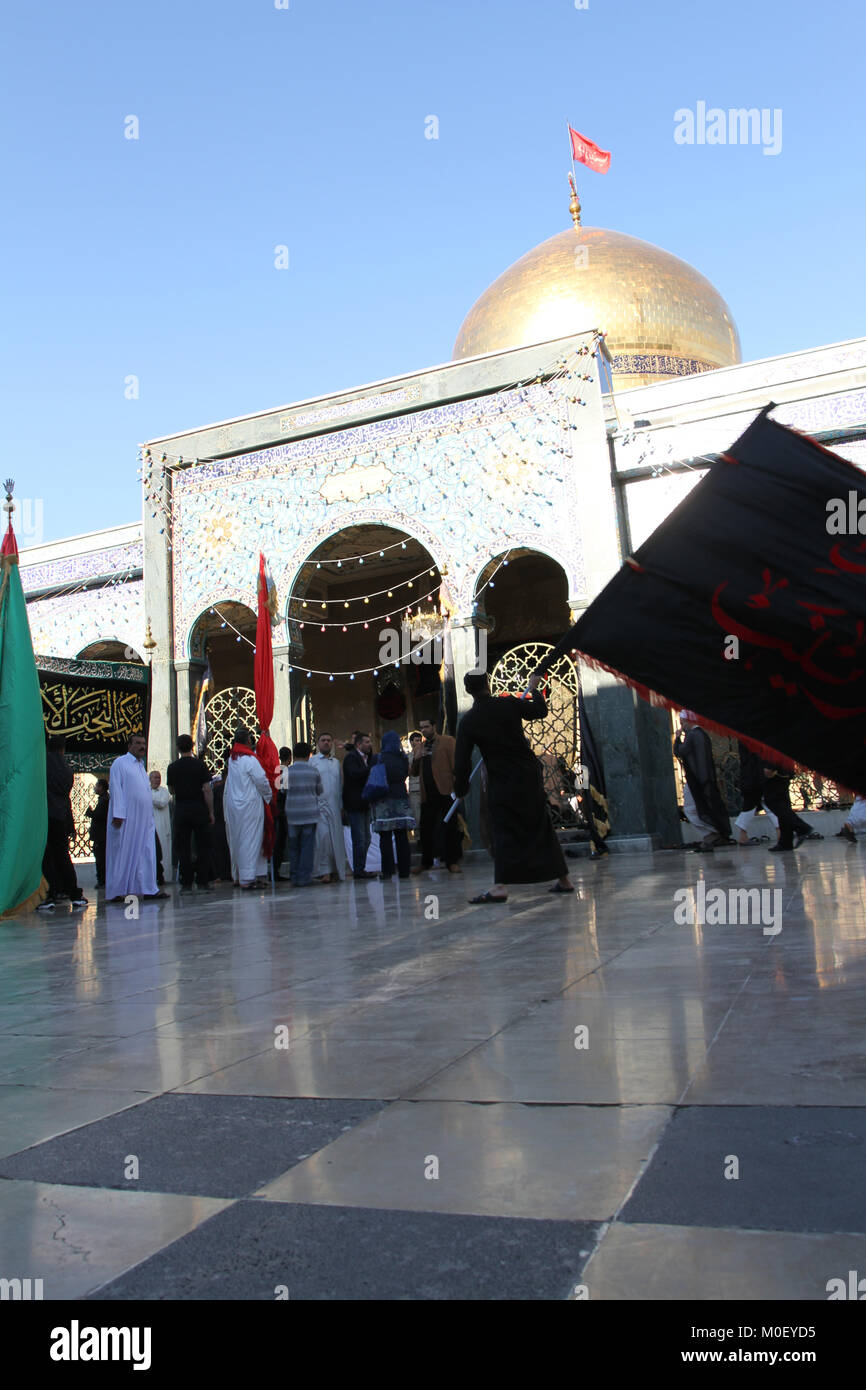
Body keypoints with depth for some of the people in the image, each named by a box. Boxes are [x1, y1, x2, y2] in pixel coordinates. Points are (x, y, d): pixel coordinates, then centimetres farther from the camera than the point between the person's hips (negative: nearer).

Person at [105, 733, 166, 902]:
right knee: (123, 854, -4)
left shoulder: (141, 766, 21)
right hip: (126, 818, -7)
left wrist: (150, 816, 14)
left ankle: (148, 889, 3)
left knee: (146, 854, 2)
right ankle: (116, 892, 2)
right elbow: (115, 788, -10)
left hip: (144, 819, 7)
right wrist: (118, 814, -18)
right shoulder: (120, 763, -1)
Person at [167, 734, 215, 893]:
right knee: (203, 846, 4)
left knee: (183, 848, 6)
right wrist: (211, 812, -2)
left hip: (181, 810, 2)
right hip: (199, 809, -2)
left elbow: (171, 791, 12)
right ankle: (203, 882, 0)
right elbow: (207, 790, -8)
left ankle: (186, 884, 6)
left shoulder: (172, 767, 2)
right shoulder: (200, 765, -5)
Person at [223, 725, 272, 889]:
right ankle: (247, 878, -7)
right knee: (250, 839, -5)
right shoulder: (250, 760, -15)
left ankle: (237, 876, 20)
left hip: (233, 805, 7)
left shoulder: (232, 759, 7)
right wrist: (268, 798, 4)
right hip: (250, 805, -7)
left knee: (237, 840, 13)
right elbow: (262, 781, -12)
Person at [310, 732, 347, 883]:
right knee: (322, 836, -11)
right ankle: (323, 871, -7)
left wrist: (342, 807, 12)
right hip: (318, 805, -4)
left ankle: (335, 870, 7)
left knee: (336, 837, 1)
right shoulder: (312, 760, 5)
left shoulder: (336, 762, 17)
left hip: (334, 806, 4)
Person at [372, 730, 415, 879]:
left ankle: (387, 871, -4)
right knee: (402, 837, 5)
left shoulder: (378, 759, -7)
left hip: (383, 800, -4)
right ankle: (404, 870, 6)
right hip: (401, 798, 4)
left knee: (385, 837, -2)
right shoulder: (403, 758, 4)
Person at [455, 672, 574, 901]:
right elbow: (541, 710, 14)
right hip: (529, 777, 3)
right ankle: (563, 880, 21)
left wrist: (461, 788, 10)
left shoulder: (468, 721, -4)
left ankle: (499, 886, -16)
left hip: (502, 783, -2)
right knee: (541, 827, 12)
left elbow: (462, 759, -3)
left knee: (504, 832, -1)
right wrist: (535, 693, 34)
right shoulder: (509, 704, -2)